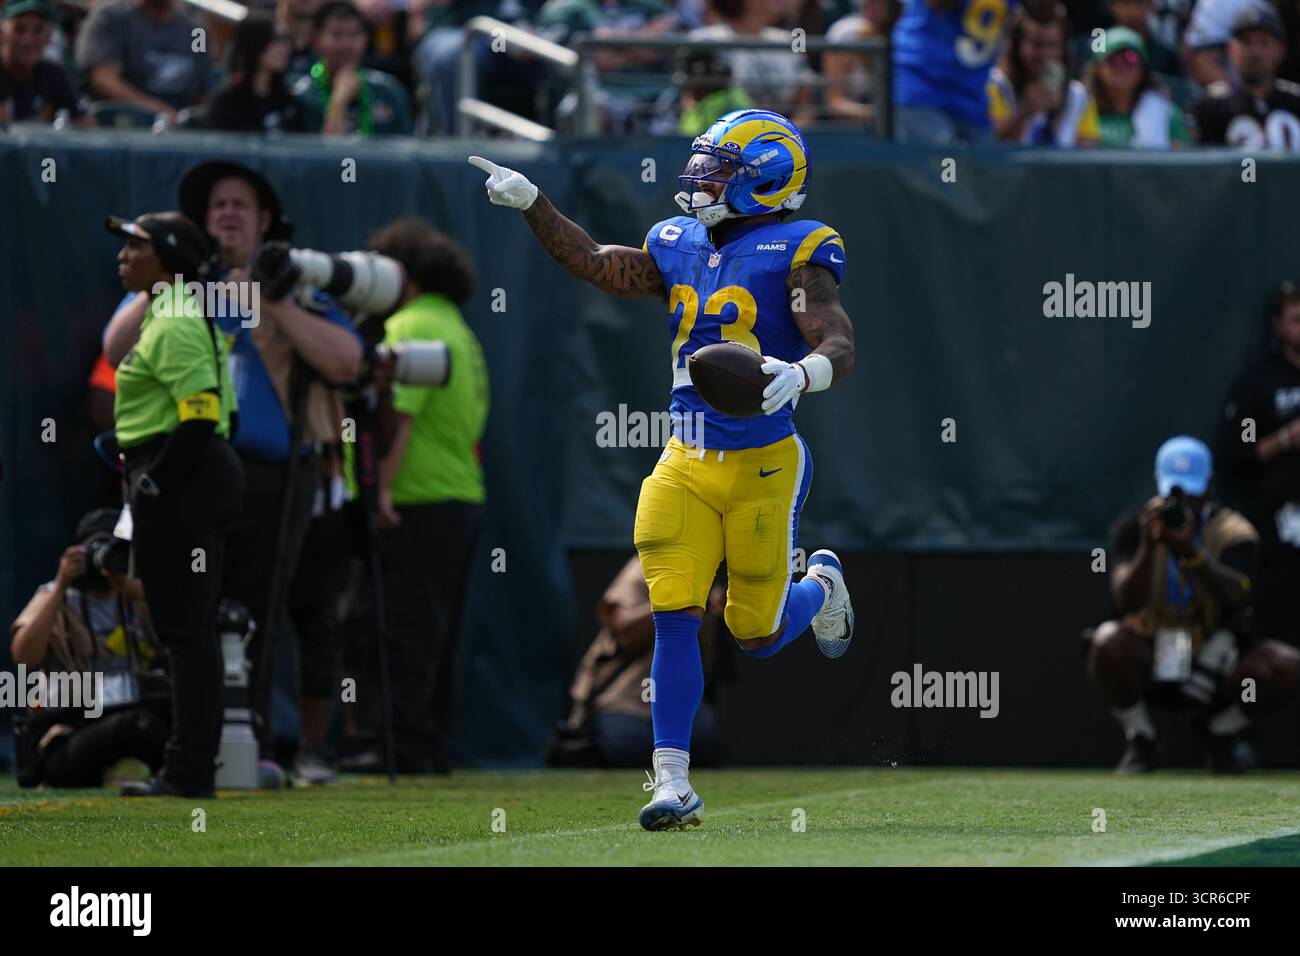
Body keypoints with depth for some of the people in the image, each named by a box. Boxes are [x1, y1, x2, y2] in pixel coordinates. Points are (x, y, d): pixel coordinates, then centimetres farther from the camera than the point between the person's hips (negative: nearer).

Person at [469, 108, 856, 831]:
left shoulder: (794, 252, -9)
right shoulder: (680, 247, 10)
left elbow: (839, 346, -17)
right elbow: (595, 264, 20)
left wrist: (799, 375, -38)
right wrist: (532, 204, 13)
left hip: (763, 465, -5)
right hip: (686, 466, 5)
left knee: (757, 632, 7)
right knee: (675, 619, -6)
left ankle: (822, 586, 41)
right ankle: (673, 783, -2)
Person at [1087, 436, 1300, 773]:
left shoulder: (1234, 533, -6)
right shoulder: (1134, 527, -5)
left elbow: (1233, 595, -27)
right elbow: (1126, 599, -20)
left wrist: (1190, 552, -43)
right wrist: (1149, 546, -36)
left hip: (1211, 663, 0)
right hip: (1147, 658, 0)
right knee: (1108, 642, -35)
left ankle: (1221, 734, 5)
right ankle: (1140, 742, -6)